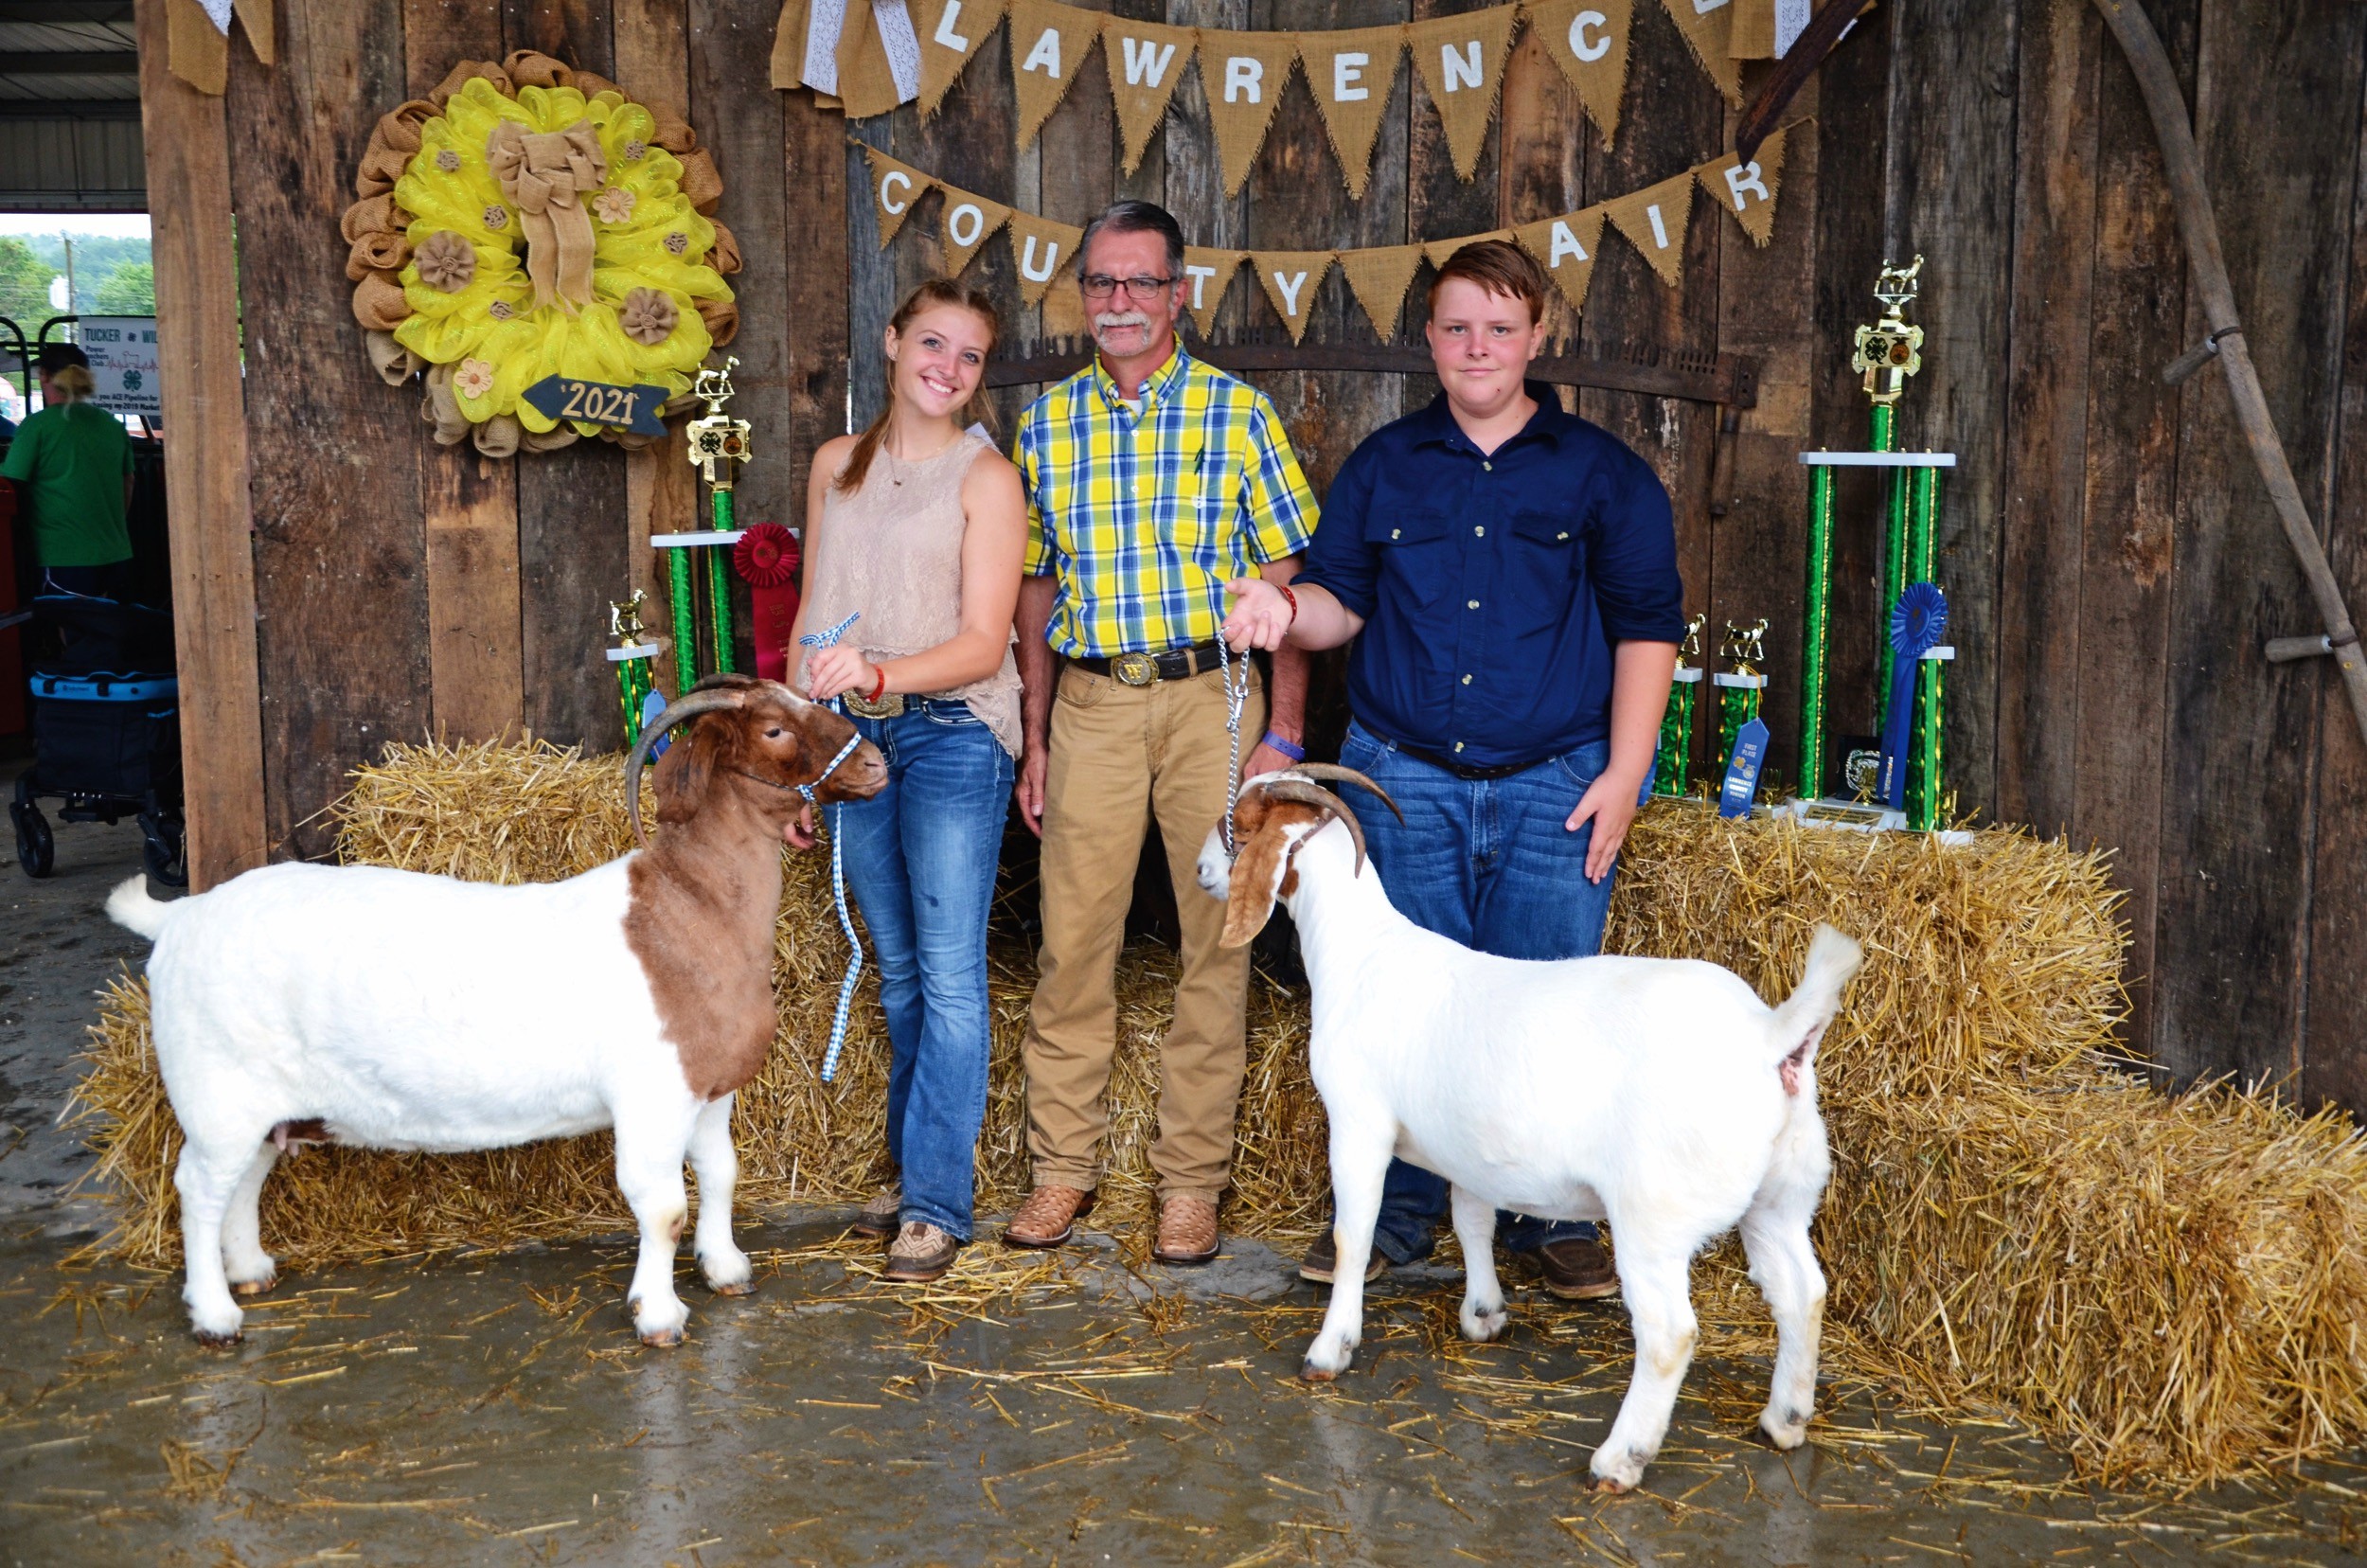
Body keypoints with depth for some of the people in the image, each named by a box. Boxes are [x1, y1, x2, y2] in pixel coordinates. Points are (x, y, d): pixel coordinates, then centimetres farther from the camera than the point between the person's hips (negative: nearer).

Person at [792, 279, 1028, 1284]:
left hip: (952, 733, -5)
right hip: (854, 736, 5)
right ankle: (911, 1172, 23)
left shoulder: (986, 476, -5)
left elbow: (982, 643, -11)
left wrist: (878, 672, -27)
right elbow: (812, 616, 15)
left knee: (949, 971, -6)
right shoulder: (836, 465, 11)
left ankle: (937, 1203, 0)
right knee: (898, 970, 12)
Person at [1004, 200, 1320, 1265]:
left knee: (1216, 944, 1)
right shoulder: (1045, 425, 10)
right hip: (1091, 705, 2)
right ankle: (1063, 1166, 16)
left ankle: (1192, 1179, 12)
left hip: (1212, 696, -2)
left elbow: (1286, 583, 1)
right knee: (1072, 939, 2)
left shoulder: (1238, 413, 2)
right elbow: (1035, 588, 14)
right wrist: (1034, 736, 10)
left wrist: (1284, 733, -6)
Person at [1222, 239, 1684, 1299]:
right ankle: (1395, 1211, 18)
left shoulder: (1601, 473, 5)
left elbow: (1648, 626, 3)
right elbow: (1341, 602, 12)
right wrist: (1287, 607, -13)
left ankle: (1551, 1219, 15)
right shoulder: (1382, 467, 11)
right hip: (1402, 777, 2)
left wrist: (1622, 775, -4)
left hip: (1554, 785, -1)